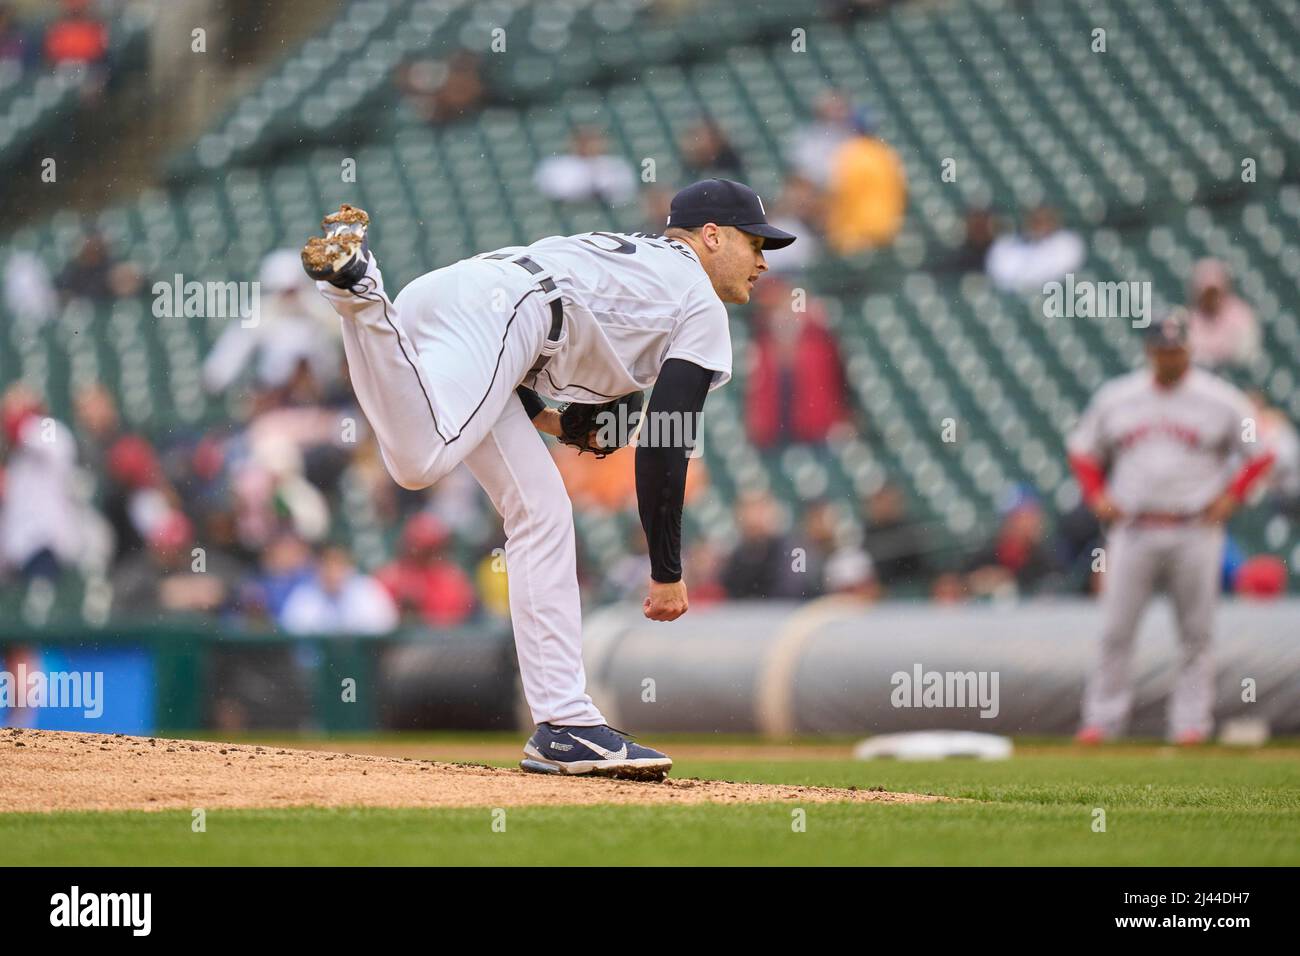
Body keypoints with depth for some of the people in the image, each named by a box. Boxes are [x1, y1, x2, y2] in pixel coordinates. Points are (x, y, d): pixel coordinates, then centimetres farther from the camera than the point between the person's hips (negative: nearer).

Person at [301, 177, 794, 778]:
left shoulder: (618, 251, 38)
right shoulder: (702, 307, 15)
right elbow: (662, 449, 4)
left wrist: (540, 417, 32)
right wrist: (667, 574, 10)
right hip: (489, 316, -9)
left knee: (541, 510, 12)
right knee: (419, 460, -35)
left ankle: (566, 725, 5)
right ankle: (354, 285, -44)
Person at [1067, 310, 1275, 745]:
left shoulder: (1220, 400, 2)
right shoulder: (1115, 397, 8)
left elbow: (1259, 453, 8)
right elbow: (1083, 451, 18)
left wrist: (1229, 498, -3)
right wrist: (1097, 497, 4)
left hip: (1195, 533, -1)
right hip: (1132, 530, 1)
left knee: (1196, 633, 0)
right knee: (1115, 630, -3)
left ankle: (1191, 722, 6)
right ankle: (1101, 720, 1)